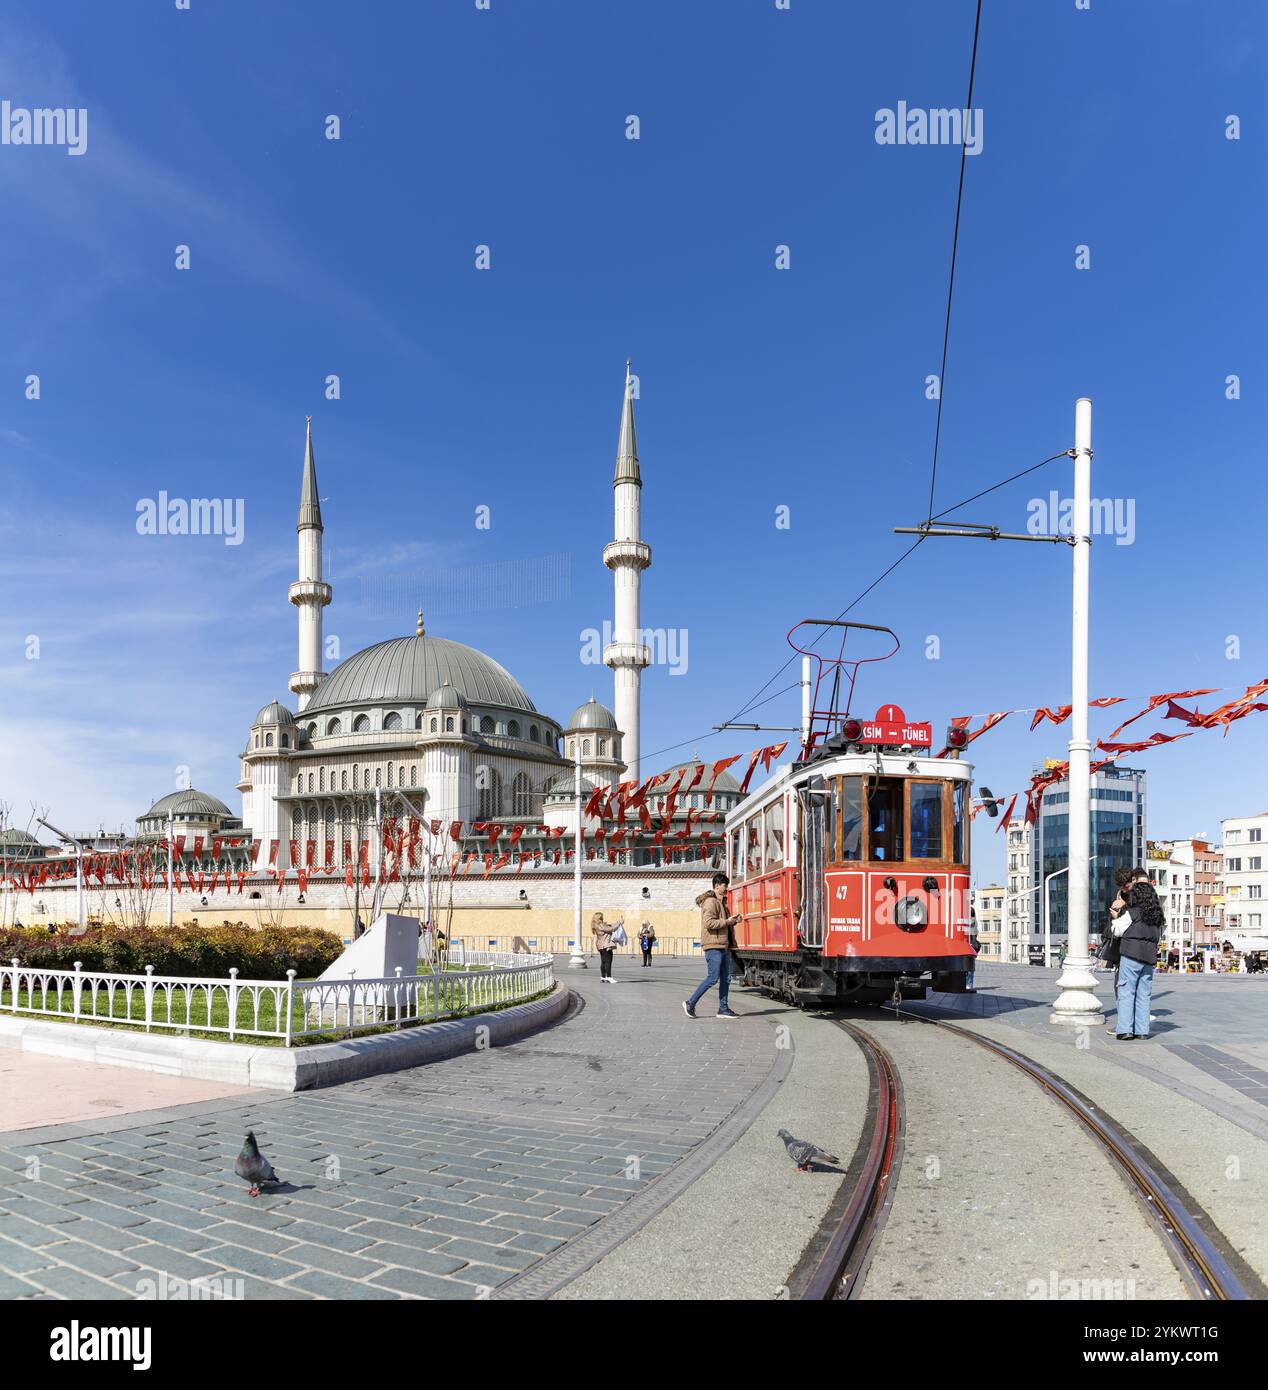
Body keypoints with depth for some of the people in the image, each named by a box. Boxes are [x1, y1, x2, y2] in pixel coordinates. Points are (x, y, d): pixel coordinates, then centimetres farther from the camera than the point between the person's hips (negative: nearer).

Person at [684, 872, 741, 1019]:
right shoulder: (710, 902, -12)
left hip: (724, 946, 10)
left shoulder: (721, 902, 21)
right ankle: (690, 1003, 0)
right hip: (714, 946, -10)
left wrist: (733, 920, 12)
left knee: (726, 978, 8)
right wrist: (727, 922, -16)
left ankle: (723, 1009, 13)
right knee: (713, 978, -9)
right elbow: (709, 923, -23)